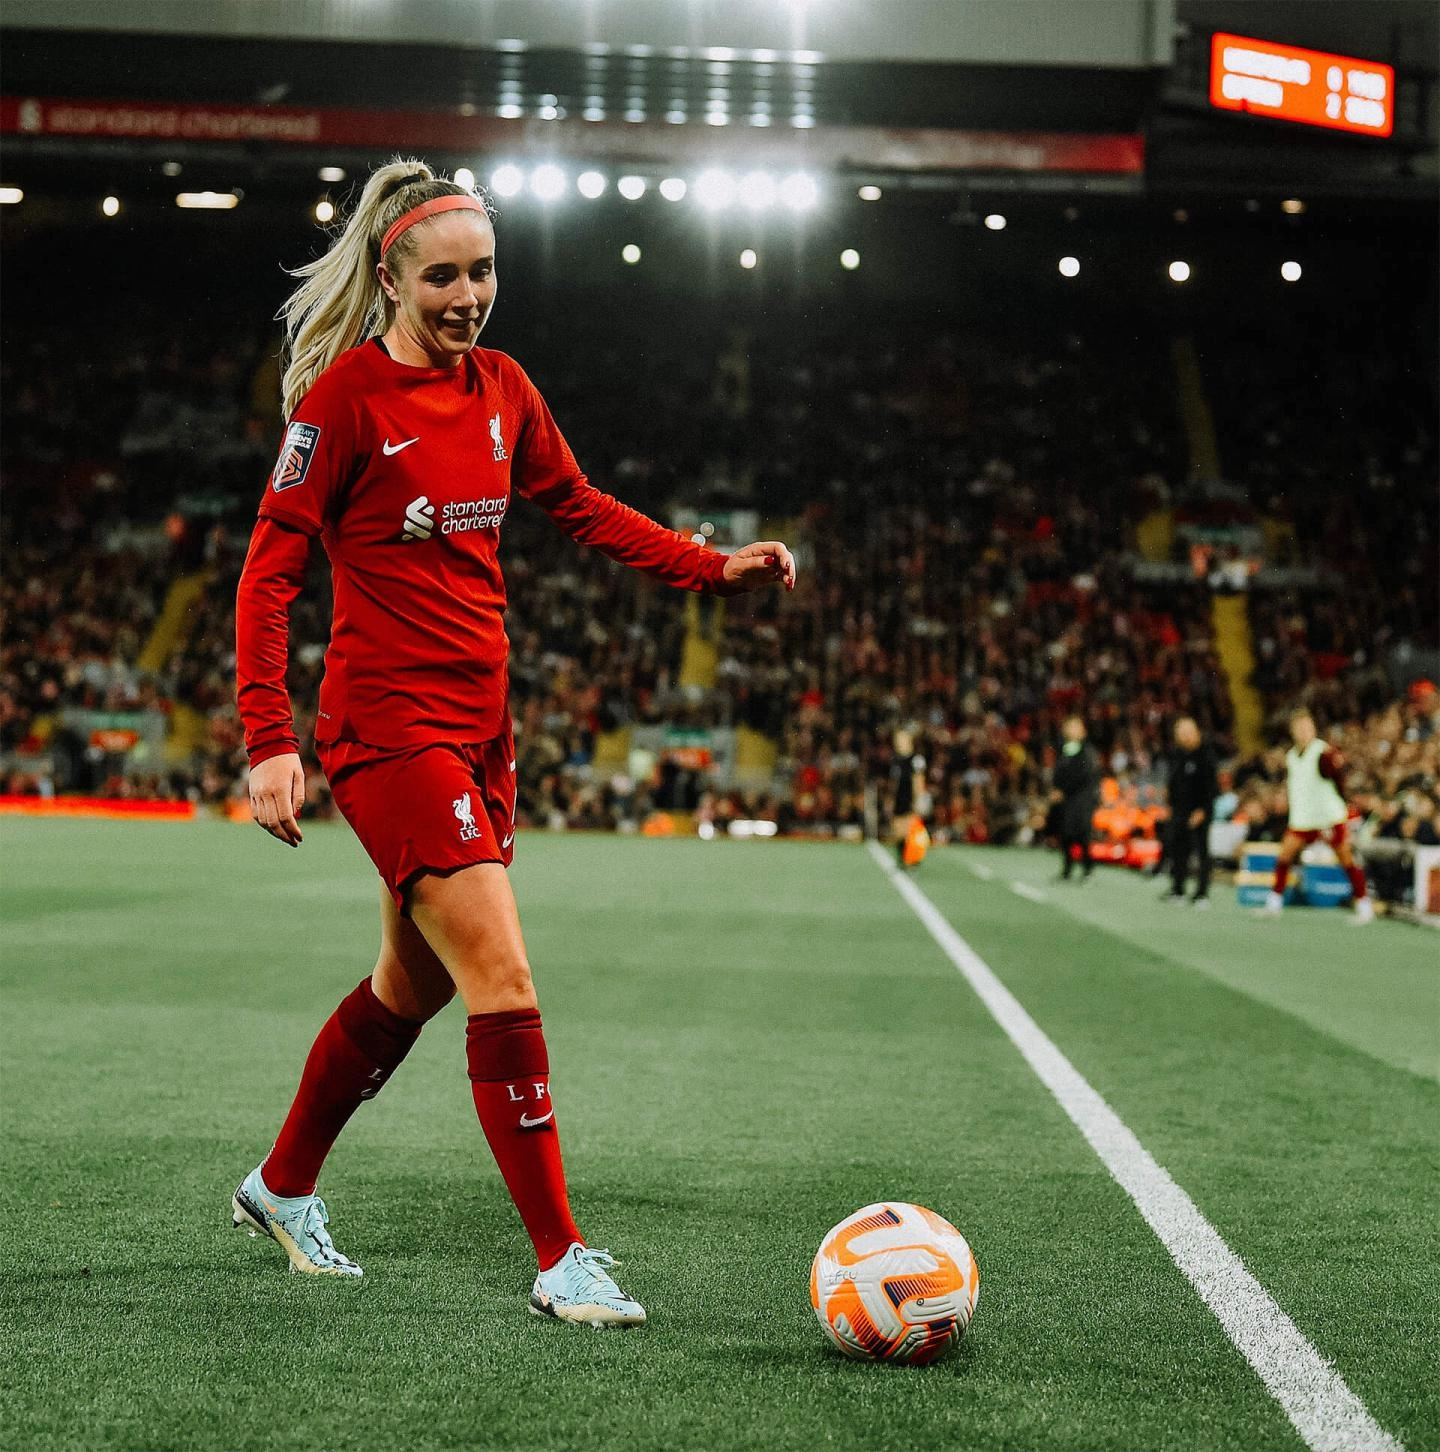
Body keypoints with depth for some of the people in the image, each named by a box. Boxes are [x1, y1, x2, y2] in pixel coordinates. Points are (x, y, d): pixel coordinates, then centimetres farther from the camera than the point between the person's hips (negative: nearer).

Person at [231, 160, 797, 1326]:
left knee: (414, 986, 17)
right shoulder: (346, 397, -11)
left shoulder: (501, 389, 8)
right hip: (390, 727, -8)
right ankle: (562, 1260, -8)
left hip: (480, 727, 8)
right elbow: (270, 571, -11)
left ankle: (283, 1186, 37)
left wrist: (718, 567, 9)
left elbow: (583, 509, 21)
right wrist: (269, 740, -19)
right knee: (504, 982, -15)